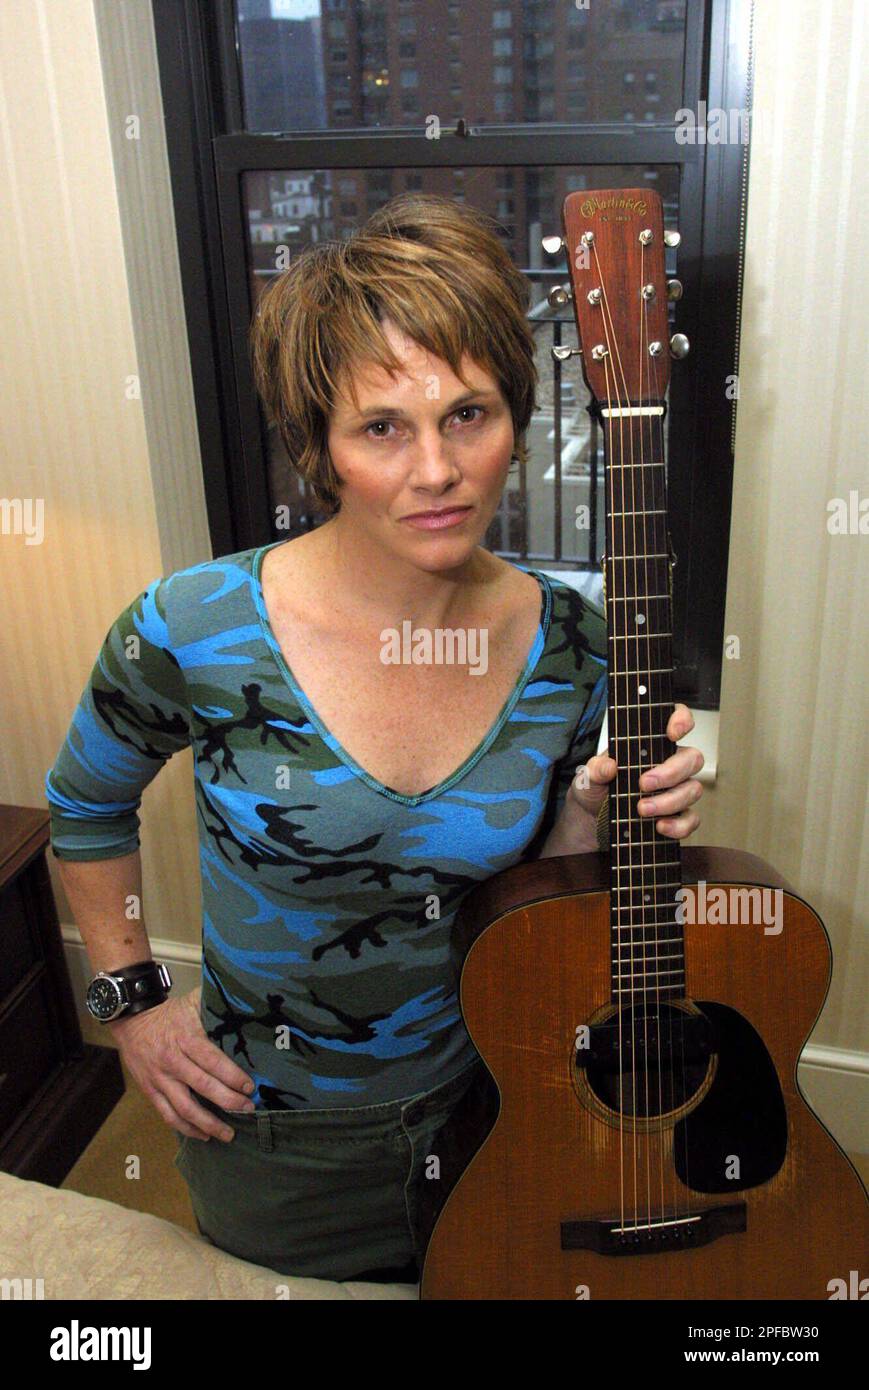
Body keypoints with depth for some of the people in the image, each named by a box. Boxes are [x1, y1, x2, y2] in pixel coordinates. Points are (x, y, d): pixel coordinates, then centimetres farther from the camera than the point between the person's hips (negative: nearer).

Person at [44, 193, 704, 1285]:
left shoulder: (567, 643, -15)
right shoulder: (193, 632, -23)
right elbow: (84, 808, -2)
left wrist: (594, 814, -22)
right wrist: (132, 1002, -4)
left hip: (492, 1113, 2)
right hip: (275, 1145, -1)